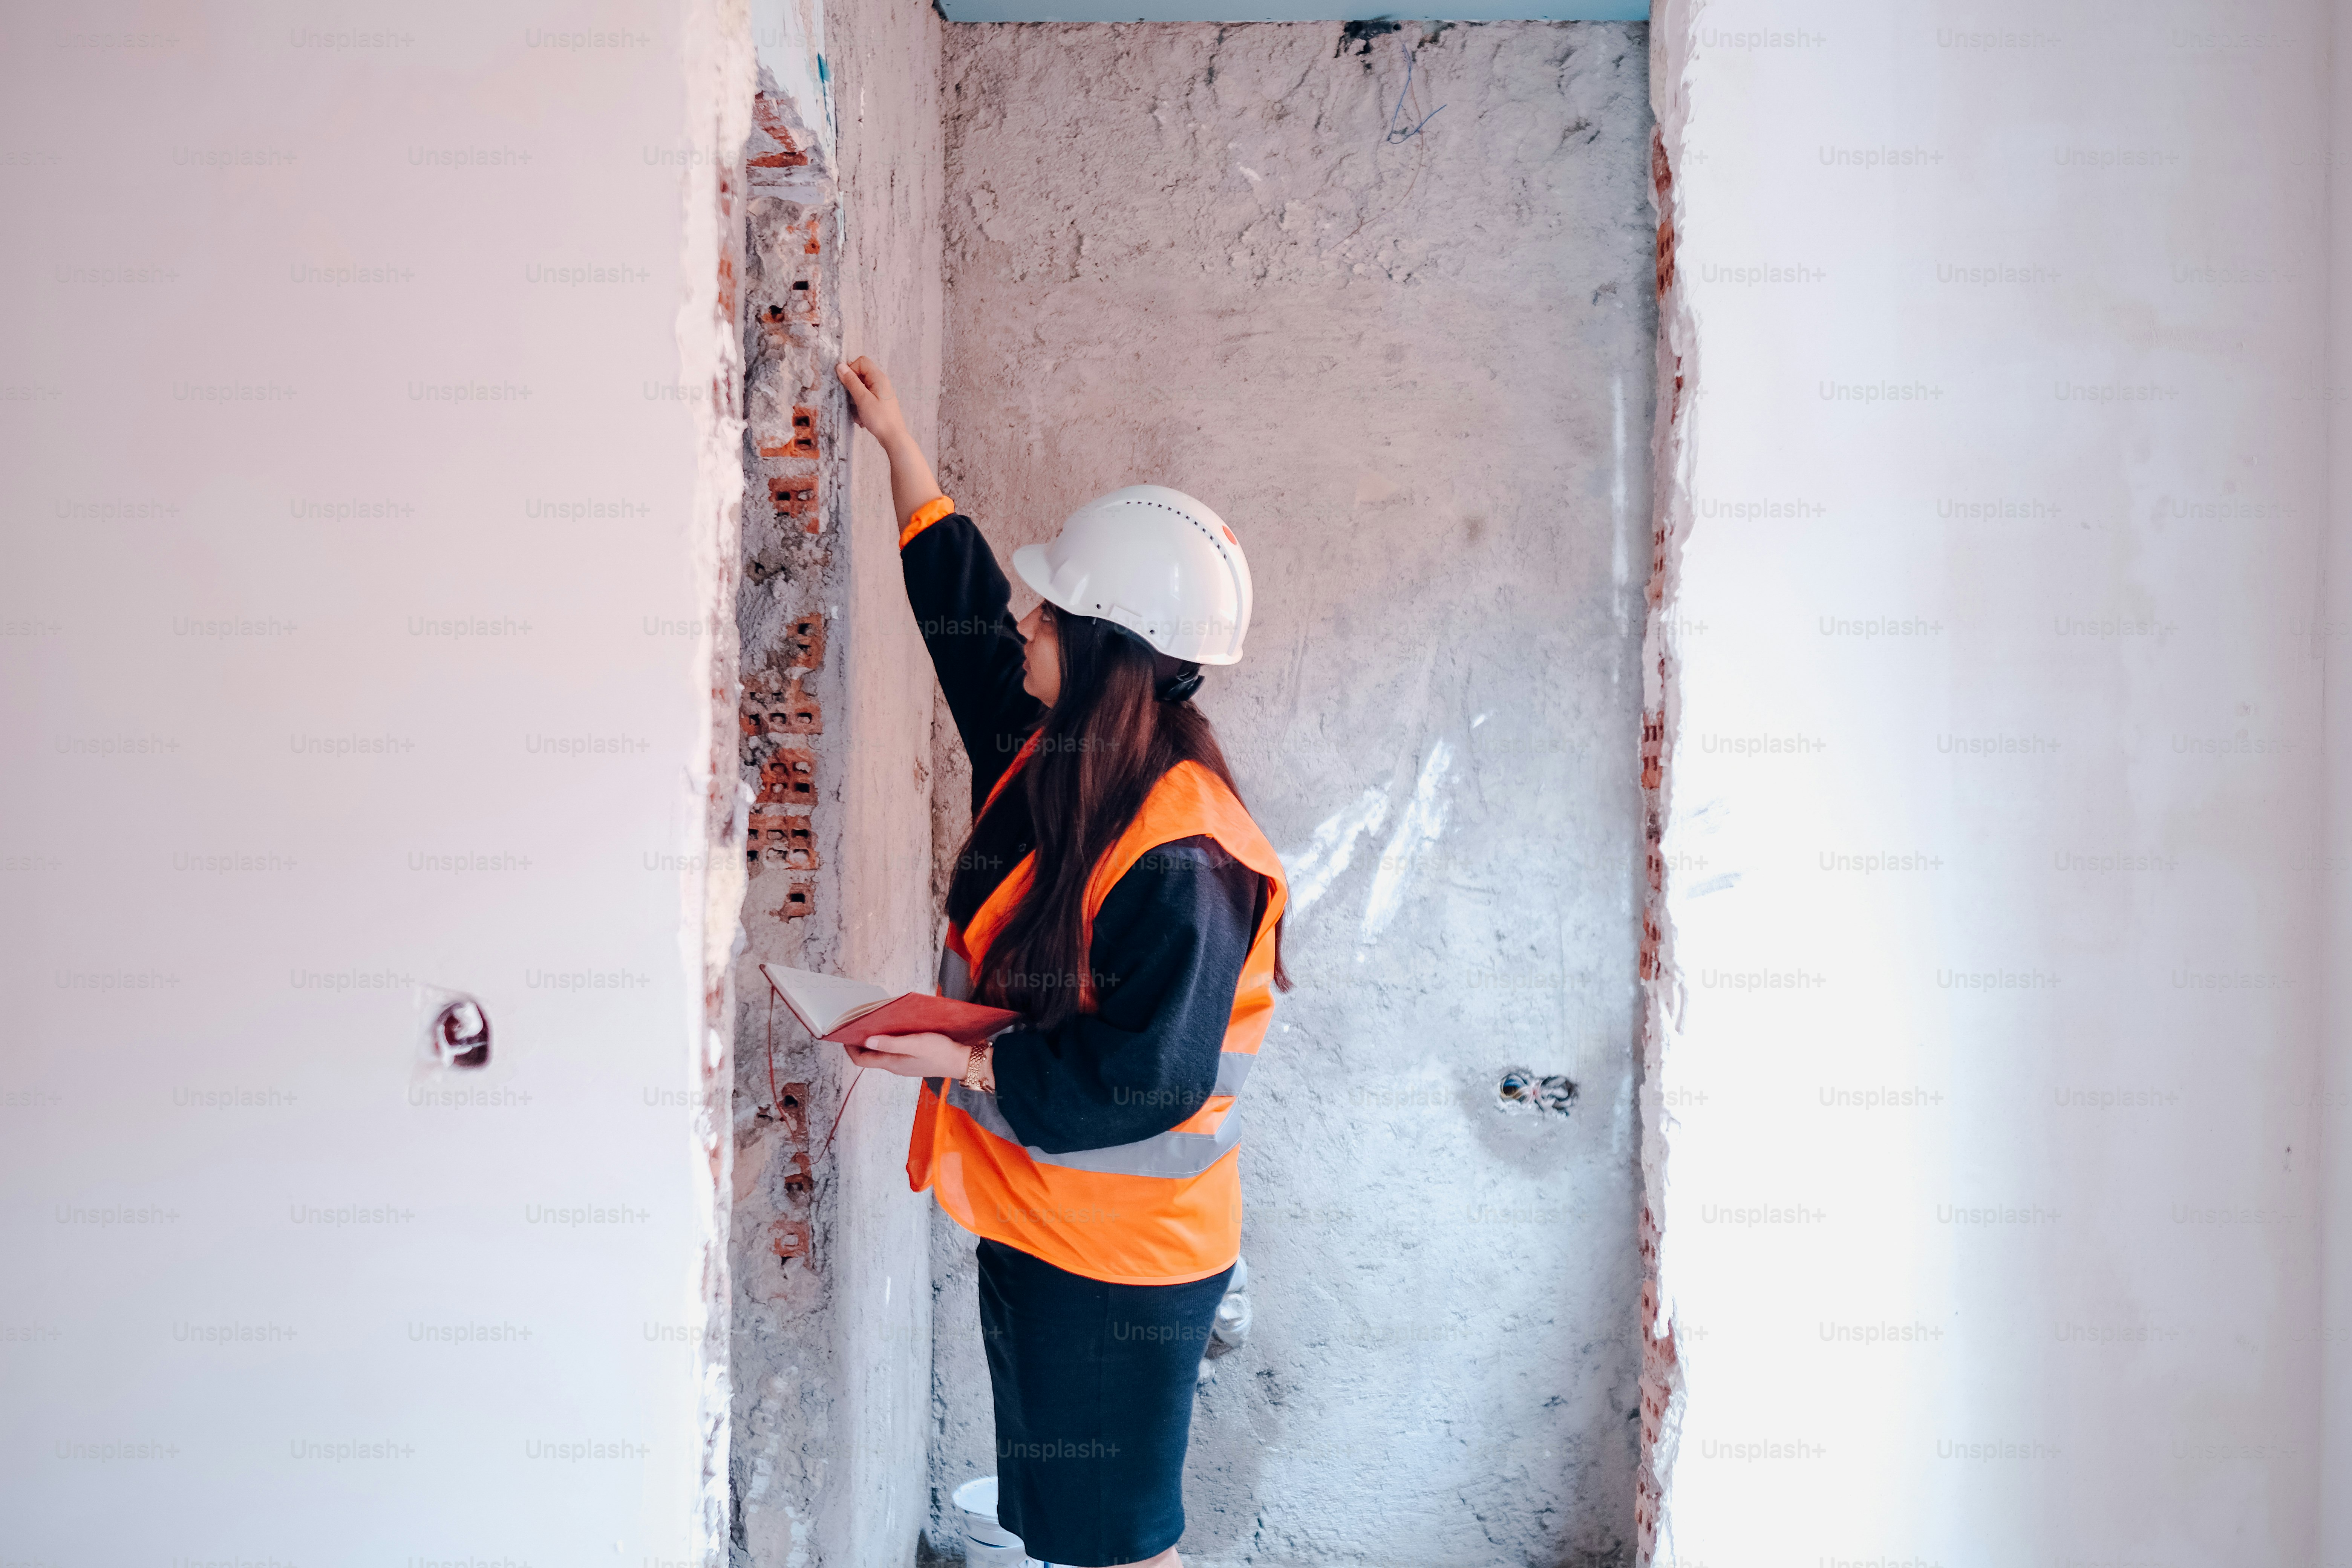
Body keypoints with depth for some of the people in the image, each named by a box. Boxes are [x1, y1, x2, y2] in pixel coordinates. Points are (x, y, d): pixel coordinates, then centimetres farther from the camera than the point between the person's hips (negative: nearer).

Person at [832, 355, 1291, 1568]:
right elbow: (966, 611, 14)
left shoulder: (1183, 857, -26)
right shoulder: (1050, 759, 0)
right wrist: (899, 446, 18)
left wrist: (968, 1063, -24)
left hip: (1120, 1257, -9)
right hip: (1033, 1224, 9)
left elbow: (1148, 1075, -26)